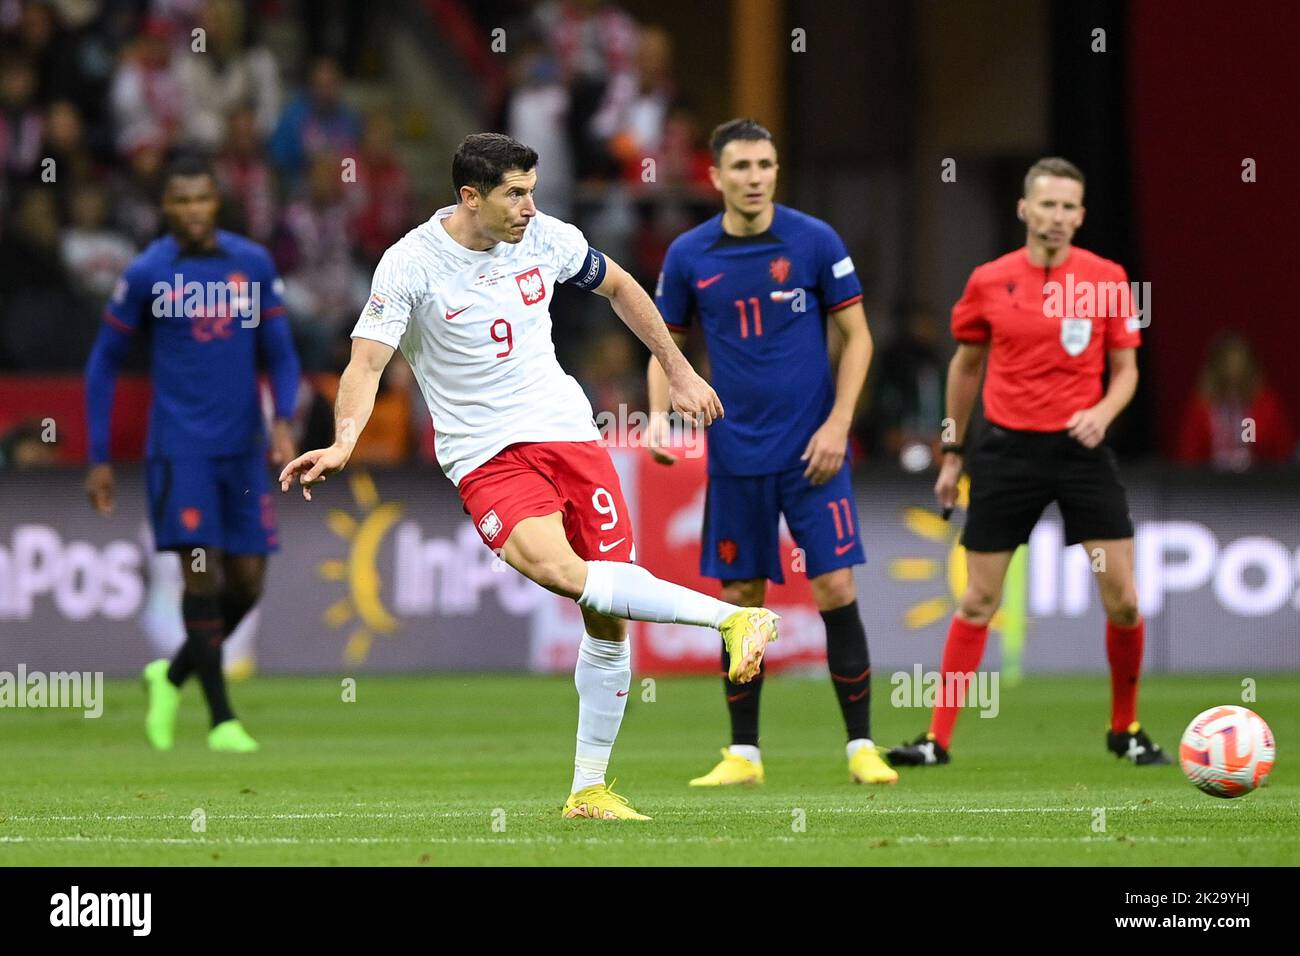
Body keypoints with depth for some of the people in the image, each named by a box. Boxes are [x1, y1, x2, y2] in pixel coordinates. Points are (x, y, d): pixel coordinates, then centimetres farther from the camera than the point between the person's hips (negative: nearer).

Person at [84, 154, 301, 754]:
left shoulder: (253, 265, 5)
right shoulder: (146, 275, -3)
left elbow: (280, 354, 10)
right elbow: (105, 363, 5)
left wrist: (284, 422, -8)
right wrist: (99, 459, 3)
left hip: (243, 450, 4)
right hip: (180, 449, -4)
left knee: (247, 581, 2)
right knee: (202, 571, -12)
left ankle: (173, 676, 25)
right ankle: (221, 720, -6)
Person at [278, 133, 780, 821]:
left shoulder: (545, 237, 3)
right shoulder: (411, 263, -9)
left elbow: (618, 286, 21)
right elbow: (368, 361, -14)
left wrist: (679, 373, 24)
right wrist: (343, 442, -31)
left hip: (569, 432, 4)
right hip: (486, 455, -4)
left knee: (607, 620, -1)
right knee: (557, 569, -33)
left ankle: (589, 790, 10)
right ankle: (730, 617, -34)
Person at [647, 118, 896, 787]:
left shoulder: (814, 241, -4)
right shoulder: (688, 256, 1)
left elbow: (858, 337, 1)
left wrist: (837, 424, -8)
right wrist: (659, 414, -5)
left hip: (811, 451, -2)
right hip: (736, 454, 2)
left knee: (835, 588, -7)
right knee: (741, 598, 4)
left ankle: (861, 745, 1)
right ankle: (743, 754, 13)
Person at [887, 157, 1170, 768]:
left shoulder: (1106, 279, -2)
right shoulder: (989, 282, 0)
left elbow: (1125, 368, 5)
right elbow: (966, 365, 14)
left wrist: (1104, 412, -16)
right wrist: (952, 452, 16)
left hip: (1079, 446, 0)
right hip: (1007, 448, 0)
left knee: (1122, 597, -5)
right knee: (979, 601, 2)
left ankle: (1125, 730, 14)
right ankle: (938, 739, 8)